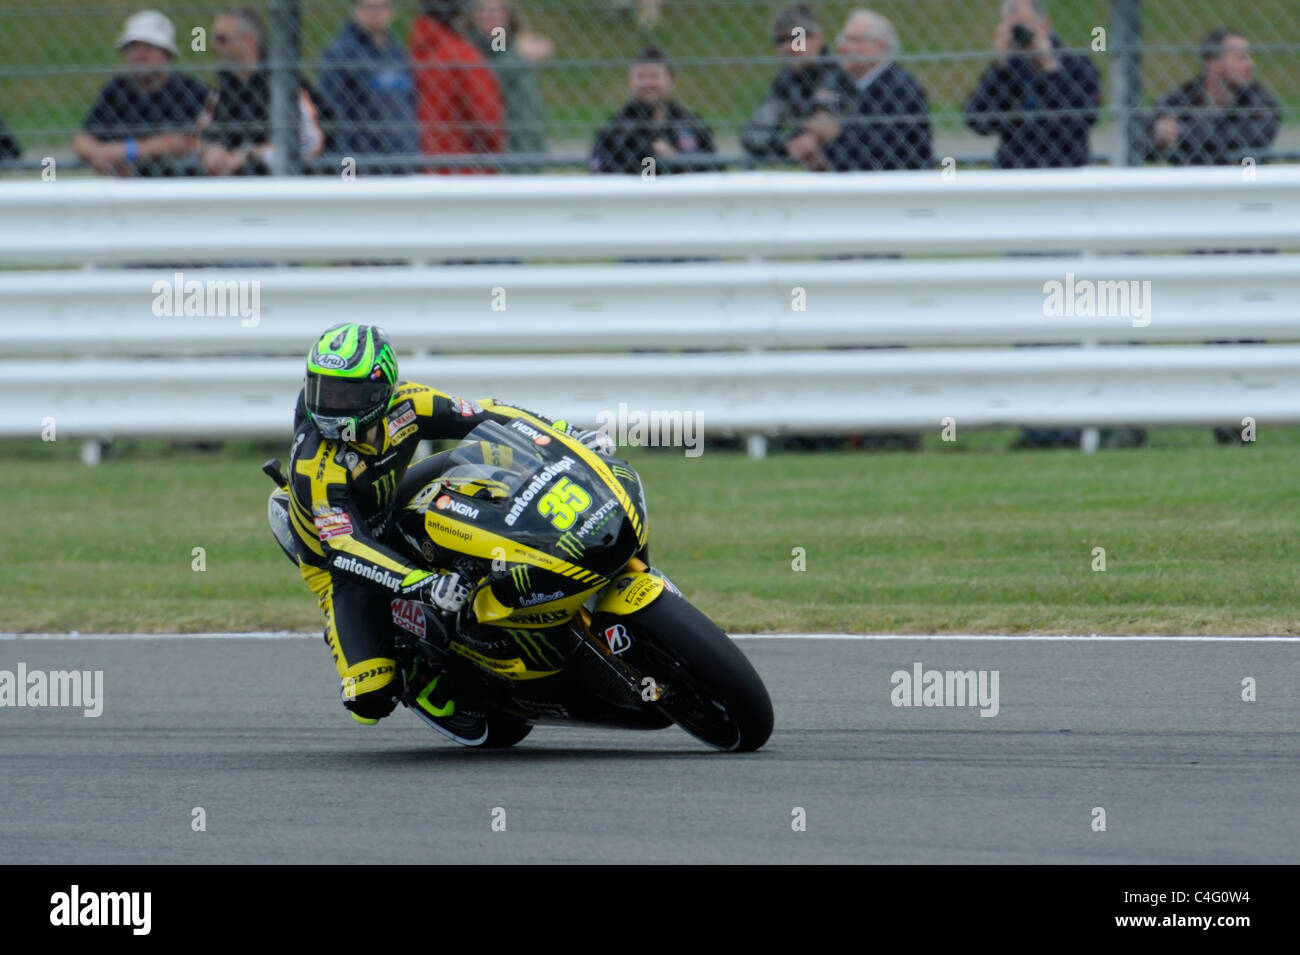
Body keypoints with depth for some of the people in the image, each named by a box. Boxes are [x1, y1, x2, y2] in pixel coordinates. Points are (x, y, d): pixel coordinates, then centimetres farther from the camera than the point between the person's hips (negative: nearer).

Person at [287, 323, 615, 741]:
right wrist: (424, 585, -51)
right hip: (339, 564, -5)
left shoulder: (406, 404, -20)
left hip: (402, 521, 5)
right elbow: (345, 547, -39)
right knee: (372, 699, -21)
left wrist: (569, 435, -18)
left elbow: (485, 415, -9)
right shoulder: (315, 462, -34)